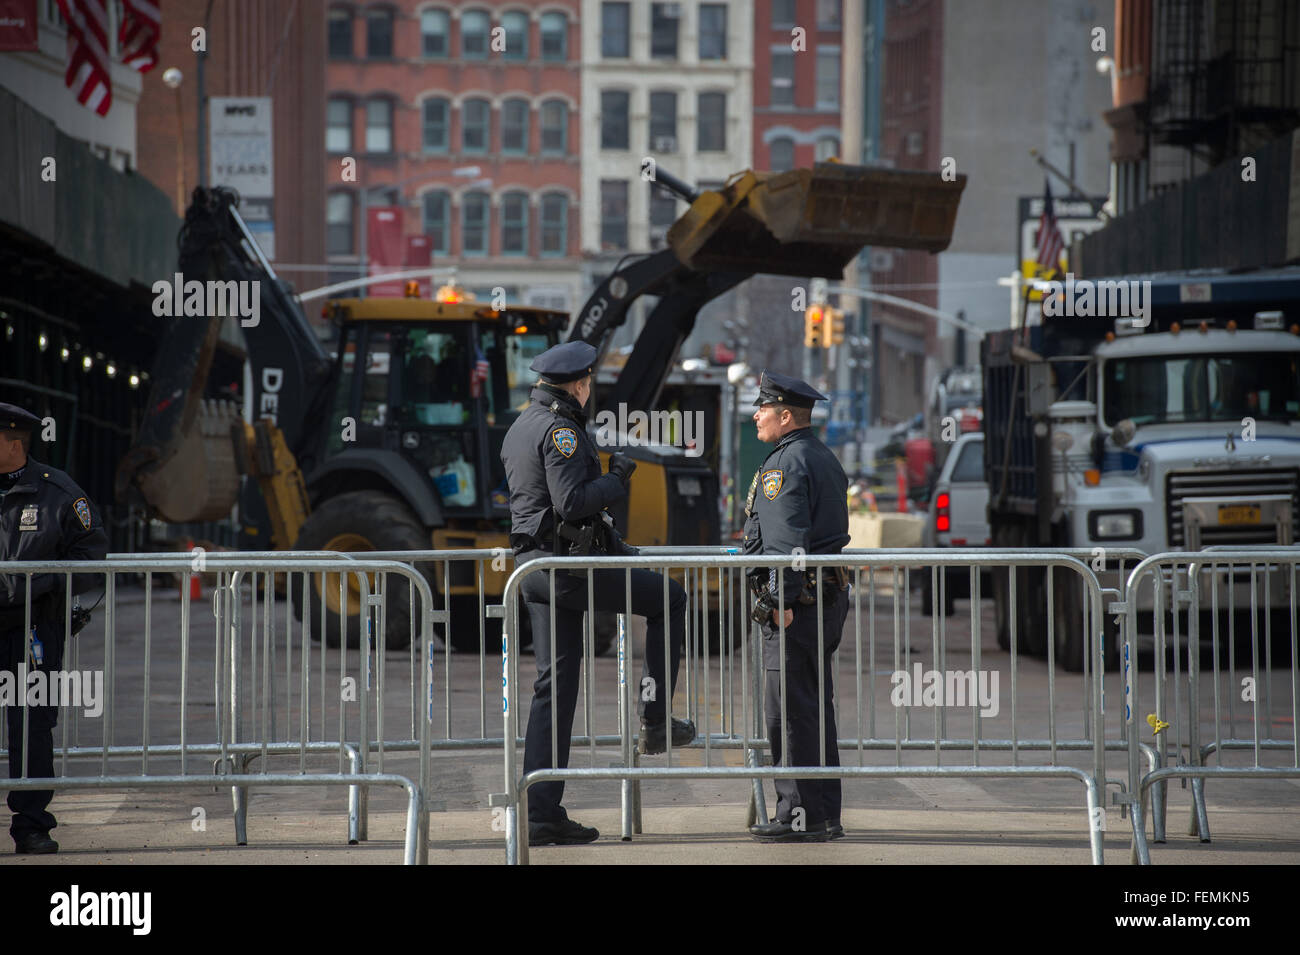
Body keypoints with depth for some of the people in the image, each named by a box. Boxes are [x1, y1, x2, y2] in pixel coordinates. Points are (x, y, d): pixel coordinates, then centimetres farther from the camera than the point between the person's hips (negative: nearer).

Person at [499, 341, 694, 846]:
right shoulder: (560, 430, -13)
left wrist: (609, 541, 28)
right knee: (670, 599, 9)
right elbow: (571, 502, -23)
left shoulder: (520, 427, 18)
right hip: (567, 563, -9)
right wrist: (618, 479, -8)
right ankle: (655, 719, 7)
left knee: (554, 685, 8)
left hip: (532, 566, 9)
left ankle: (541, 812, 5)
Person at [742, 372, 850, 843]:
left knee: (789, 710, -8)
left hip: (797, 599, -10)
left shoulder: (786, 463, -13)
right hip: (830, 590, 10)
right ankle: (825, 814, 16)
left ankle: (800, 814, -8)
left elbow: (786, 539, -20)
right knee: (816, 707, 13)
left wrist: (781, 601, -22)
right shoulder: (825, 459, 19)